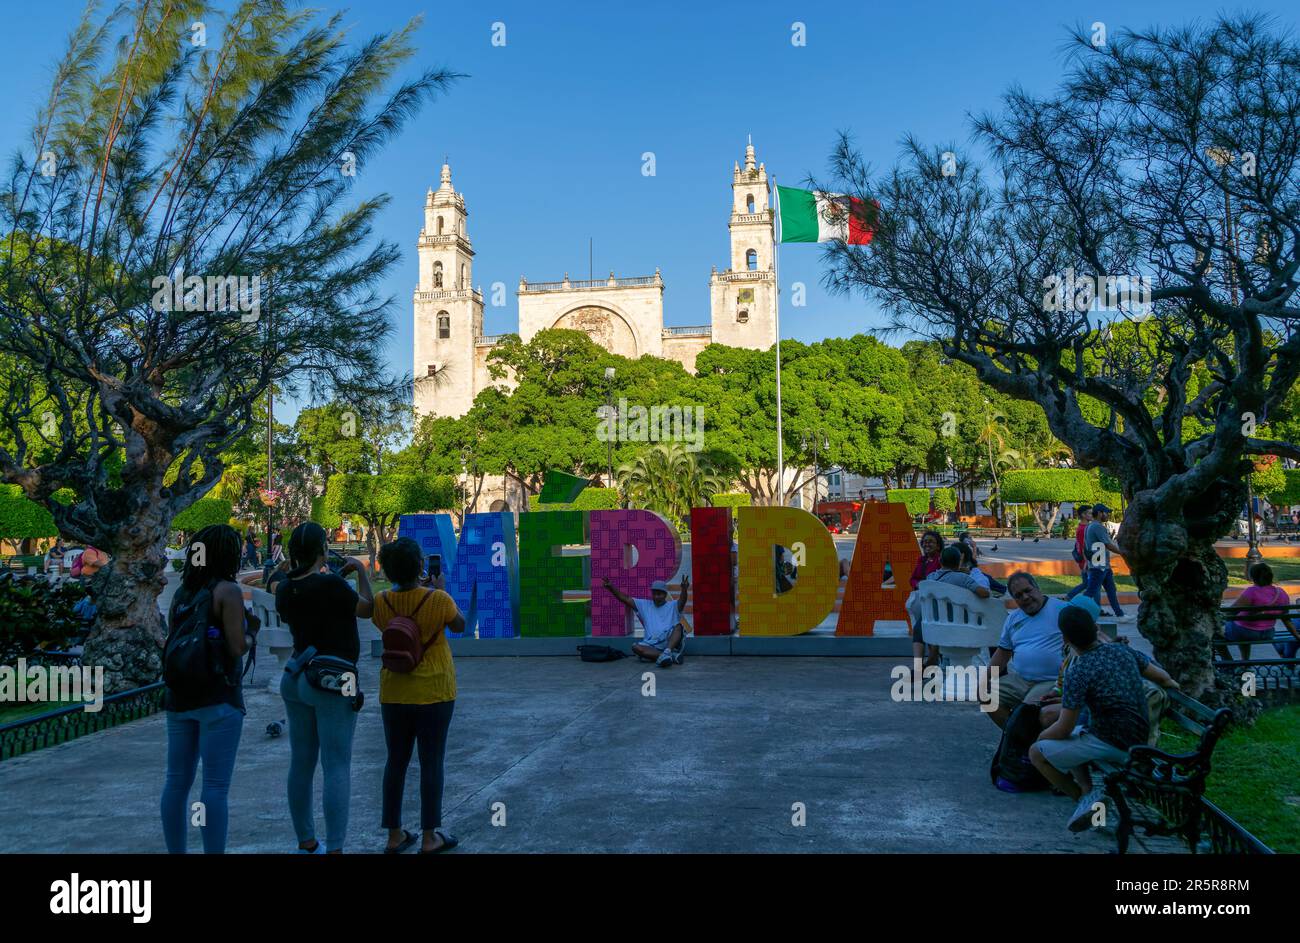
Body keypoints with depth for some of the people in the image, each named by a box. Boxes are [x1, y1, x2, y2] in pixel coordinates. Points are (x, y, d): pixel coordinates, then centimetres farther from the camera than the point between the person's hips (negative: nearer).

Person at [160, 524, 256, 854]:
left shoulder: (181, 593, 11)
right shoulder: (227, 591, -9)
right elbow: (236, 648, -14)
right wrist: (250, 635, 5)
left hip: (179, 695, 7)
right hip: (218, 697, -7)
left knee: (177, 782, 11)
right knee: (215, 785, -5)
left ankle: (176, 851, 19)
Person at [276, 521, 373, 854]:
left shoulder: (284, 590, 4)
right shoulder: (331, 585, -18)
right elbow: (367, 610, -3)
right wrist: (361, 571, 8)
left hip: (296, 679, 8)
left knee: (301, 764, 13)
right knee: (337, 767, -6)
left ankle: (306, 842, 23)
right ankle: (334, 849, -9)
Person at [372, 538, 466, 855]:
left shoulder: (380, 602, -6)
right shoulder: (439, 600, -16)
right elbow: (460, 626, 2)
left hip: (393, 694, 4)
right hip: (433, 692, -4)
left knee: (396, 762, 13)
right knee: (431, 763, 5)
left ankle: (394, 835, 20)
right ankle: (429, 838, 12)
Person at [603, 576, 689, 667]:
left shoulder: (673, 607, 10)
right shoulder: (644, 605, 19)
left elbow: (682, 601, -12)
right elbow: (625, 599, 11)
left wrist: (684, 589, -36)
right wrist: (611, 588, -5)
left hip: (670, 643, -2)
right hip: (652, 646, 2)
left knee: (678, 626, -28)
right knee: (636, 647, -27)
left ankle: (667, 652, -51)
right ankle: (672, 656, -36)